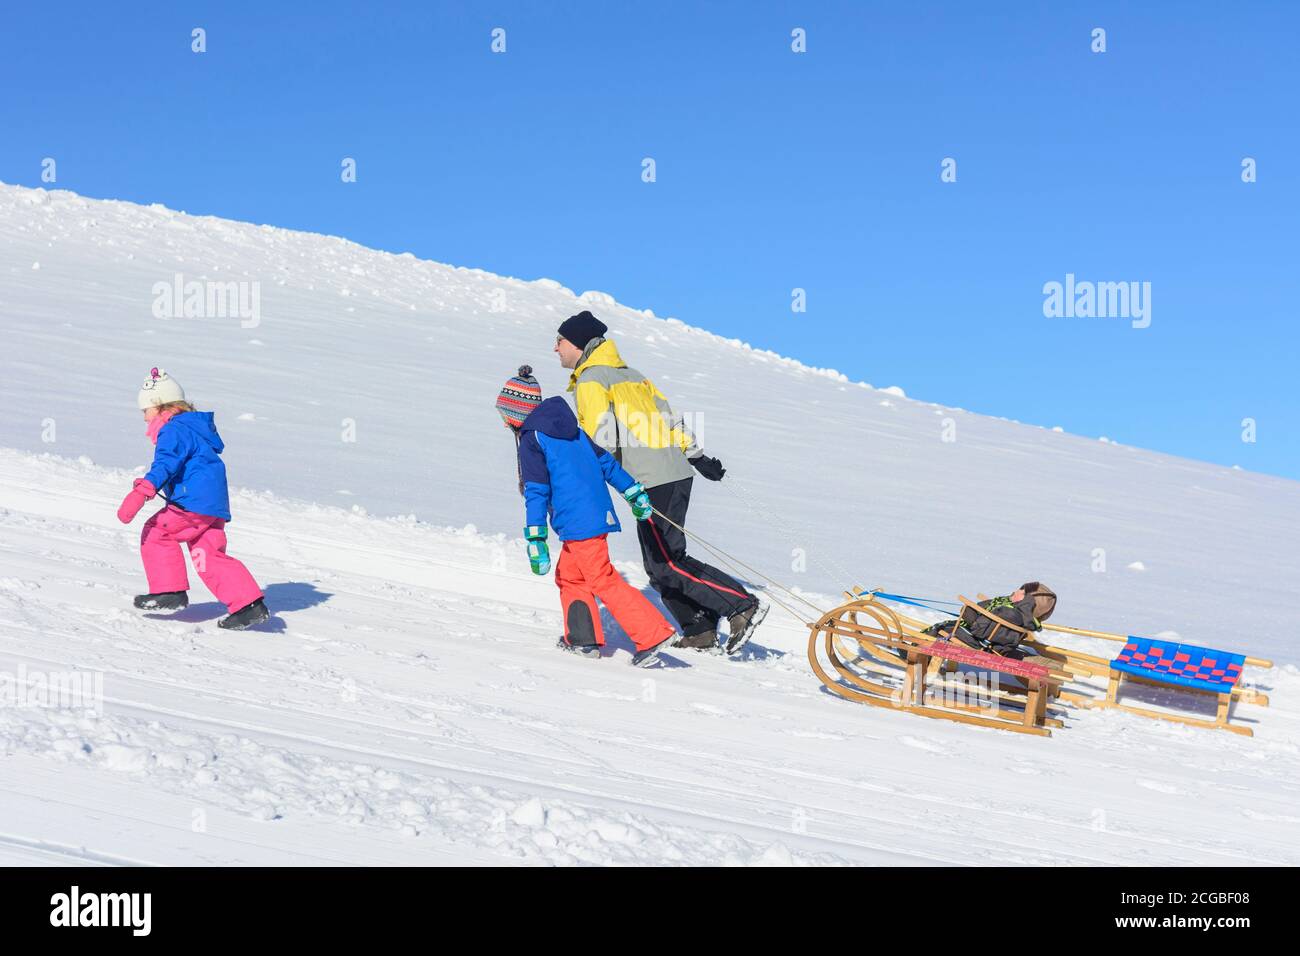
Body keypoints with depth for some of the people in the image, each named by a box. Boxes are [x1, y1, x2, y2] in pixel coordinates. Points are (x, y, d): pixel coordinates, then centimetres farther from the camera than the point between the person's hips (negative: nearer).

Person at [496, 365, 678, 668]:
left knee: (605, 582, -9)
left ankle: (654, 634, -16)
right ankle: (582, 638, 20)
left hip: (579, 524, -9)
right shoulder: (572, 429, 17)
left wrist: (536, 540, -16)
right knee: (569, 575, 19)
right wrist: (634, 493, 24)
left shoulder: (531, 439, -7)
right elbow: (605, 461, 19)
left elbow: (536, 491, -14)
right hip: (599, 514, 9)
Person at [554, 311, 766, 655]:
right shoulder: (628, 373, 23)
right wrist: (696, 456, 26)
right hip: (677, 471, 9)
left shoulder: (590, 380, -3)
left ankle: (743, 606, -12)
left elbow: (602, 435, -16)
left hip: (652, 481, -9)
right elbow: (669, 415, 23)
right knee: (659, 564, 13)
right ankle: (700, 633, 10)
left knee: (667, 564, -8)